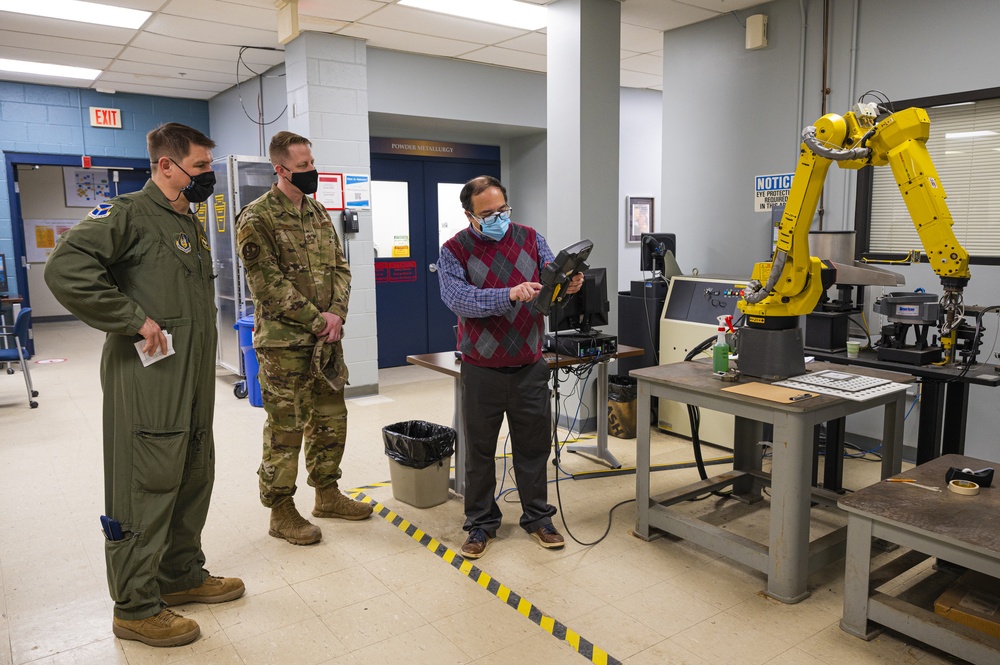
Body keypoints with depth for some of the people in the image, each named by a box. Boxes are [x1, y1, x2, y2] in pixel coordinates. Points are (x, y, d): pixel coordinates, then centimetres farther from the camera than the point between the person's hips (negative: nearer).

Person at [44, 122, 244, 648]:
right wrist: (135, 320, -22)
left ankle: (182, 575, 34)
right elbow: (65, 269, -23)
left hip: (192, 385, 9)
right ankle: (136, 608, 14)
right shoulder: (128, 213, -10)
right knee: (145, 489, 0)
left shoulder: (190, 224, 18)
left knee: (193, 480, 17)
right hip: (147, 386, -9)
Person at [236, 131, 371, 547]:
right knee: (285, 428, 1)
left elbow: (340, 267, 12)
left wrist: (336, 313, -4)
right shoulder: (257, 218, -10)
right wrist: (316, 319, -16)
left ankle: (327, 495, 31)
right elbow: (267, 283, -16)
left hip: (326, 339, 7)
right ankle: (281, 512, 16)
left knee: (331, 418, 15)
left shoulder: (319, 213, 13)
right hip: (284, 342, -7)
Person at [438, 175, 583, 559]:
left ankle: (537, 517, 30)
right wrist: (510, 295, -32)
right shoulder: (454, 251, -5)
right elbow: (458, 297, -20)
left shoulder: (530, 239, 6)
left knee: (534, 445, 13)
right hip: (482, 371, -2)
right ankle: (481, 524, 26)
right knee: (480, 450, 10)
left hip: (529, 367, 3)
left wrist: (569, 284, -24)